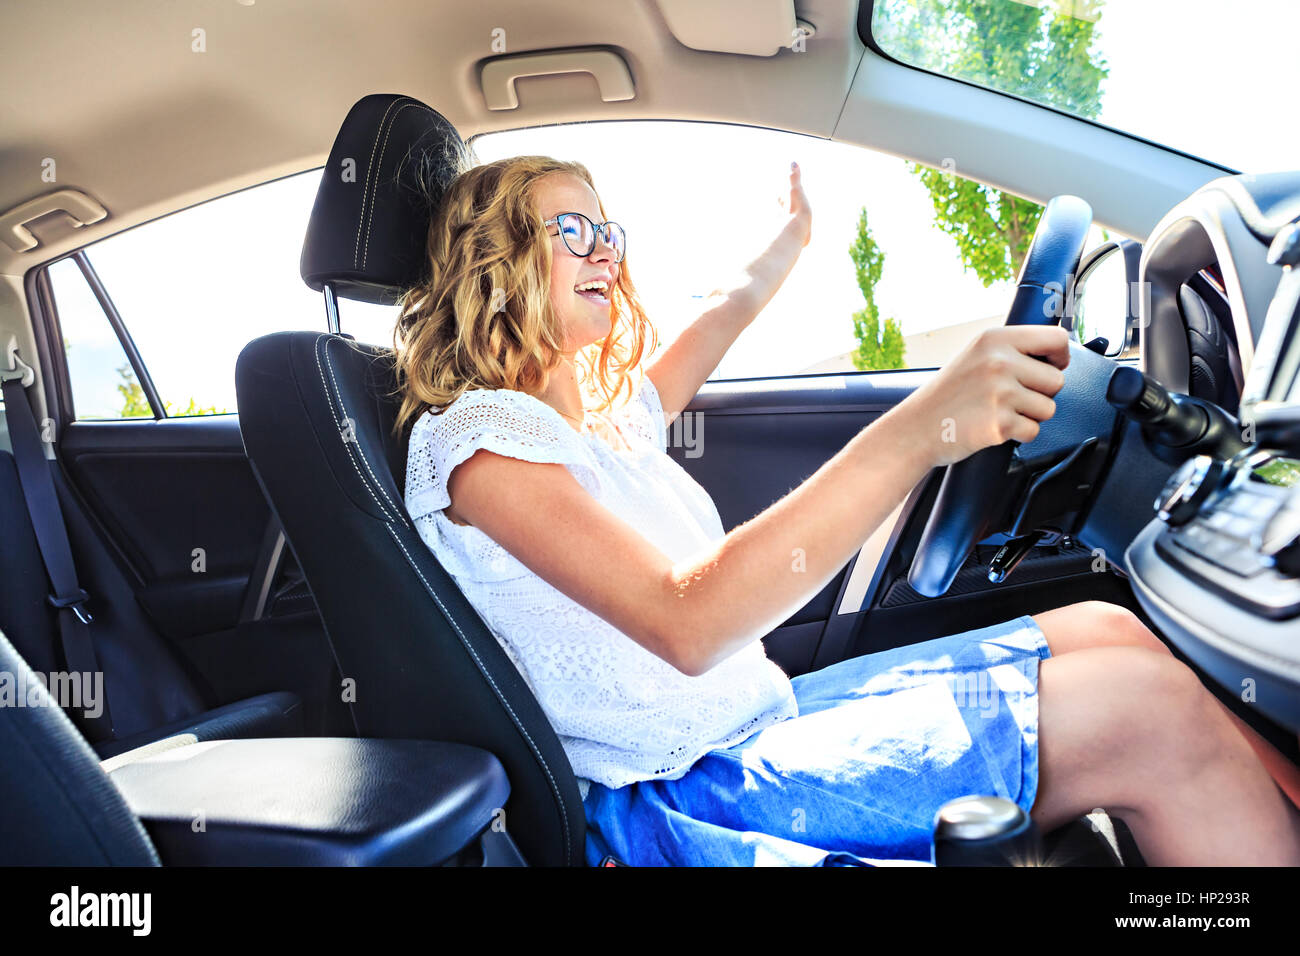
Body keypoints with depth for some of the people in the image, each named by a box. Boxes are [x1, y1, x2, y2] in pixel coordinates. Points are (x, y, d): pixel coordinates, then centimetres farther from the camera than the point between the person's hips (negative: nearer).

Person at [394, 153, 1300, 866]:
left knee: (1106, 633, -1)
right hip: (671, 801, -8)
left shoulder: (605, 405, 12)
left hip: (762, 712, 9)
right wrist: (918, 431, -36)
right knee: (1146, 711, -17)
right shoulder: (472, 438, -14)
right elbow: (685, 624, -30)